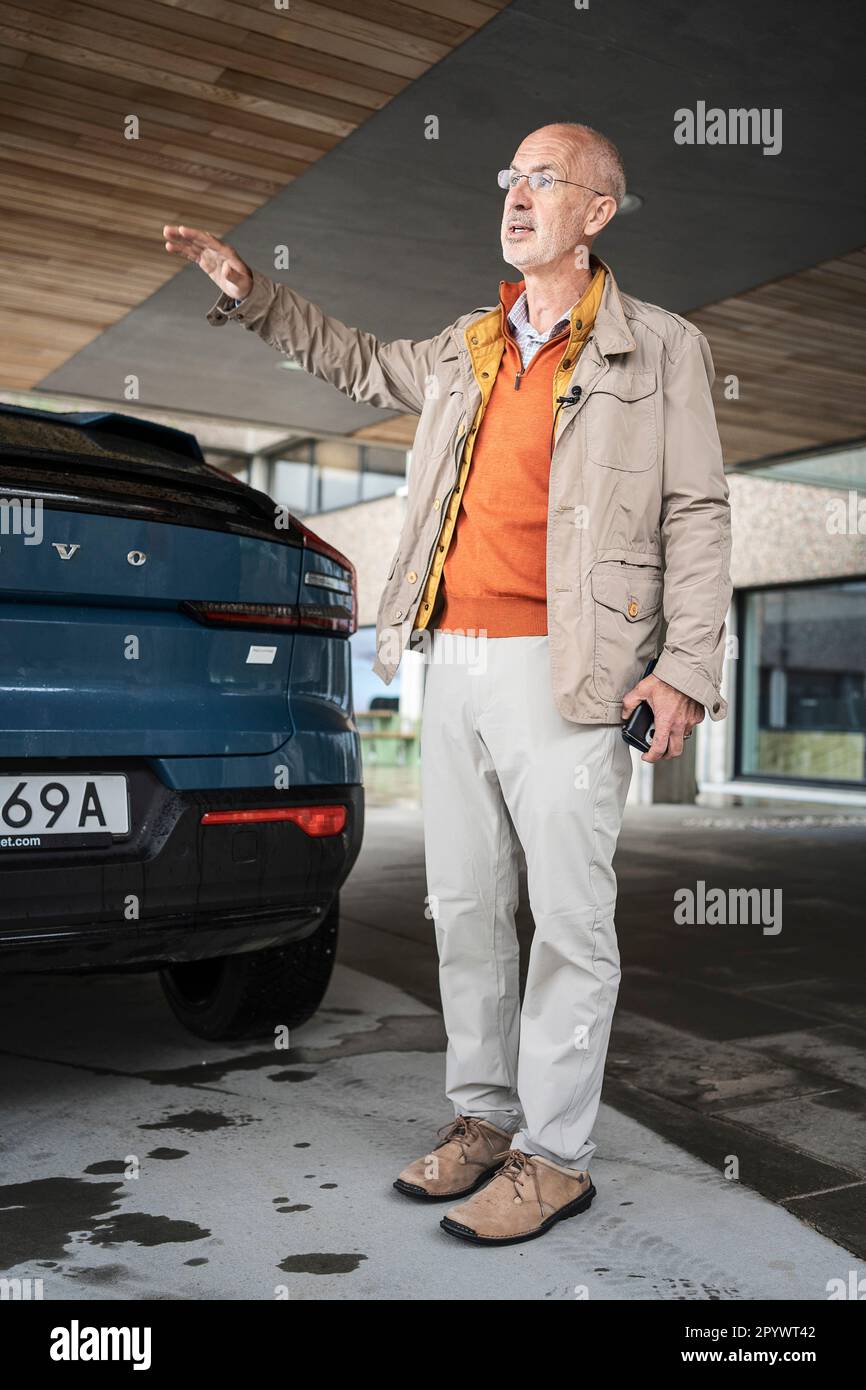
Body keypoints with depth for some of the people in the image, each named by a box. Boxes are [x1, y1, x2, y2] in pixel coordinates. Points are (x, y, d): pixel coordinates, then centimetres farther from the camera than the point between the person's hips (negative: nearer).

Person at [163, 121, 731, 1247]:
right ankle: (482, 1118, 25)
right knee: (465, 910, 11)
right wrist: (252, 295, 29)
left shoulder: (660, 348, 3)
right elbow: (362, 364, 37)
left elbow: (696, 514, -2)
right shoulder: (465, 349, 19)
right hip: (452, 663, 6)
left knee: (568, 920, -2)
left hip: (561, 671, -6)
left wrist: (688, 667, -11)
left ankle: (554, 1157, 10)